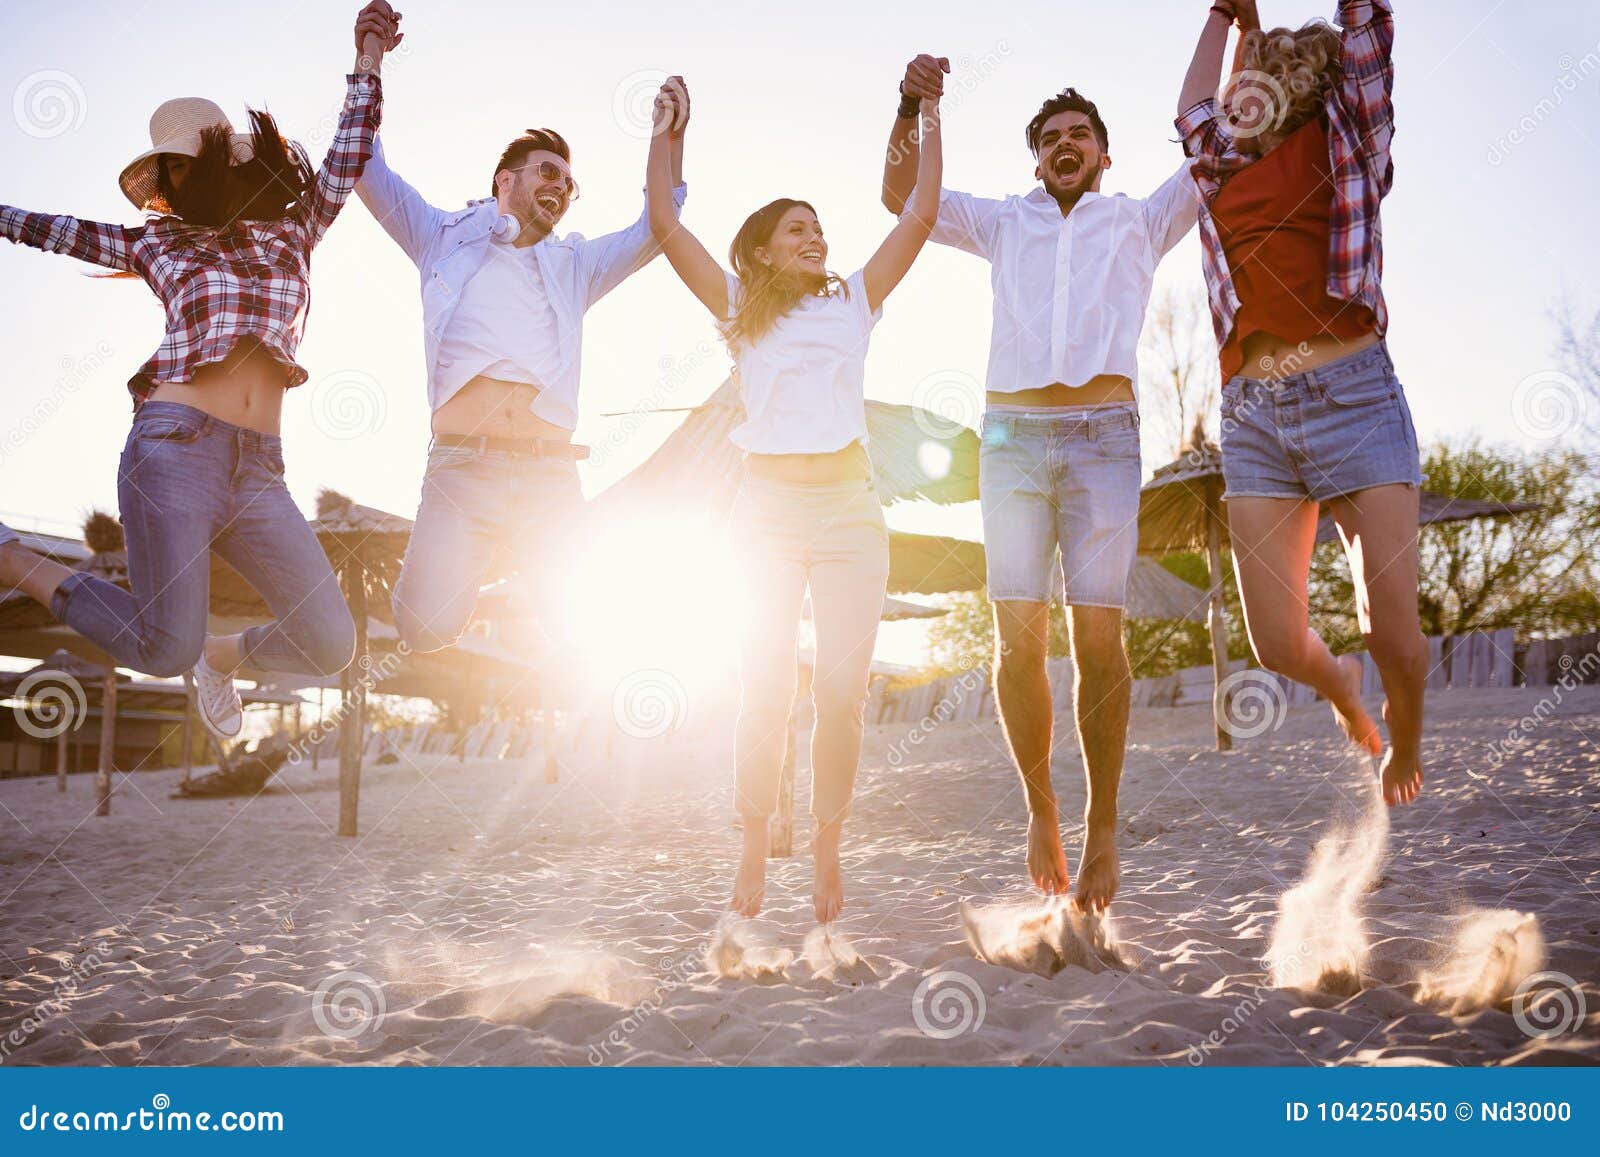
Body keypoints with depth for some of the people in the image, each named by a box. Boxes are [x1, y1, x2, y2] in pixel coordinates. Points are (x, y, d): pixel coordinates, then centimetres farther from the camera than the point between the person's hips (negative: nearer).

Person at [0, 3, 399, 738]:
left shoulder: (293, 231, 19)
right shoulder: (157, 244, 16)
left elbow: (350, 156, 13)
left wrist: (366, 63, 6)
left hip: (257, 470, 3)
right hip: (175, 449, -2)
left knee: (330, 646, -4)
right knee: (166, 650, -12)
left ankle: (222, 655, 28)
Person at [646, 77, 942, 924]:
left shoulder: (855, 300, 15)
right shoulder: (739, 310, 12)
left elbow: (920, 220, 12)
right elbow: (665, 228, 8)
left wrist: (930, 126, 14)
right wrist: (665, 131, 12)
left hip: (848, 509, 1)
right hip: (768, 510, -1)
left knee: (841, 693, -4)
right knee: (765, 688, -3)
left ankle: (828, 853, 7)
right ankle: (754, 854, 5)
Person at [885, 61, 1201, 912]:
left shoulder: (1140, 222, 22)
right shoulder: (1003, 224, 24)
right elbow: (900, 195, 19)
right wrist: (911, 107, 4)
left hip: (1104, 436, -1)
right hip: (1013, 434, 1)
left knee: (1098, 636, -8)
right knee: (1018, 639, -7)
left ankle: (1102, 827, 2)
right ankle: (1040, 810, 9)